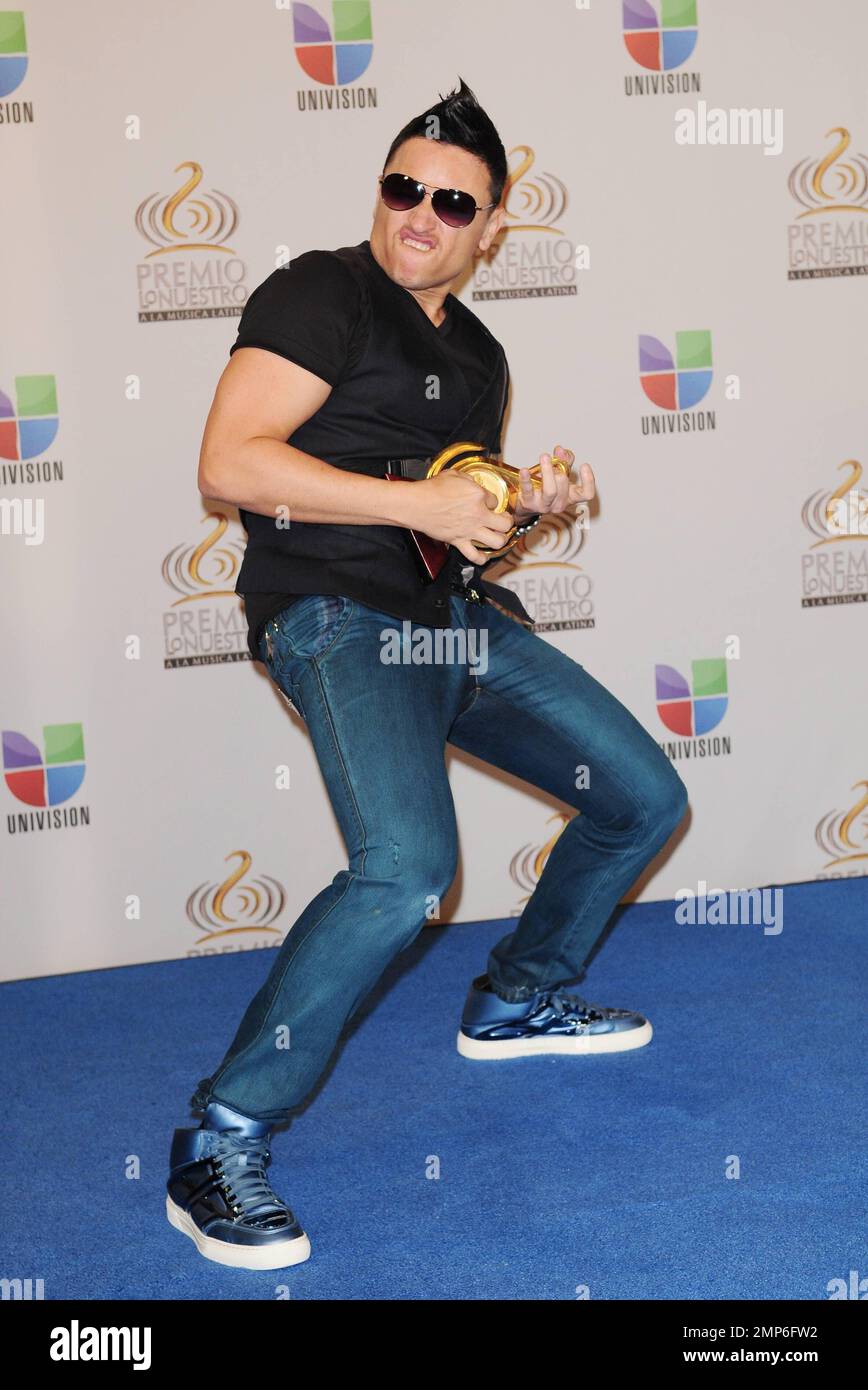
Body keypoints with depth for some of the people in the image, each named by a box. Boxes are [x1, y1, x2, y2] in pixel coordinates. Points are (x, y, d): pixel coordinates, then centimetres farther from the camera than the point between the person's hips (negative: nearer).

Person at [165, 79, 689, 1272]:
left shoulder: (478, 354, 20)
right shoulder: (321, 293, -5)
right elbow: (229, 462, -17)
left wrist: (531, 504, 6)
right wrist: (419, 503, -19)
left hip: (463, 620, 9)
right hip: (340, 615, -9)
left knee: (646, 798, 11)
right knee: (407, 868, -31)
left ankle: (516, 1001, 33)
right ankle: (219, 1145, -21)